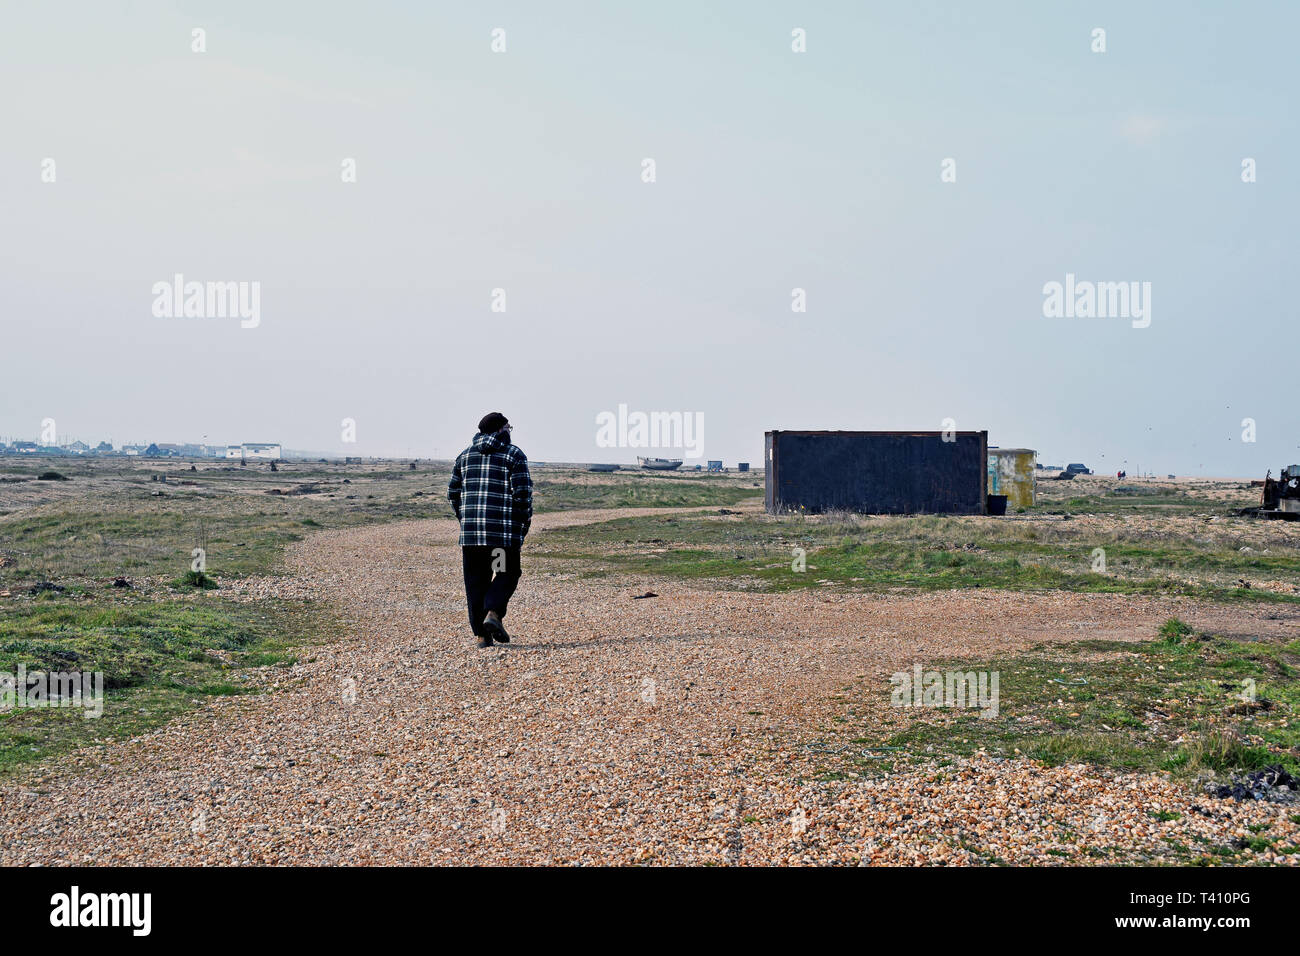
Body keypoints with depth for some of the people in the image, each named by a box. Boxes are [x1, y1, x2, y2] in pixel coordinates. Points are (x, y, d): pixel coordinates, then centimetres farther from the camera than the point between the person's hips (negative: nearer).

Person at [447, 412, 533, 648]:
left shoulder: (465, 455, 15)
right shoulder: (514, 454, 0)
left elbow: (453, 491, 14)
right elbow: (523, 491, -8)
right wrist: (524, 521, 4)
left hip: (470, 530, 4)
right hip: (504, 529, -4)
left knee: (476, 580, 7)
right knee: (506, 573, 8)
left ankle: (481, 633, 4)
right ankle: (493, 613, -15)